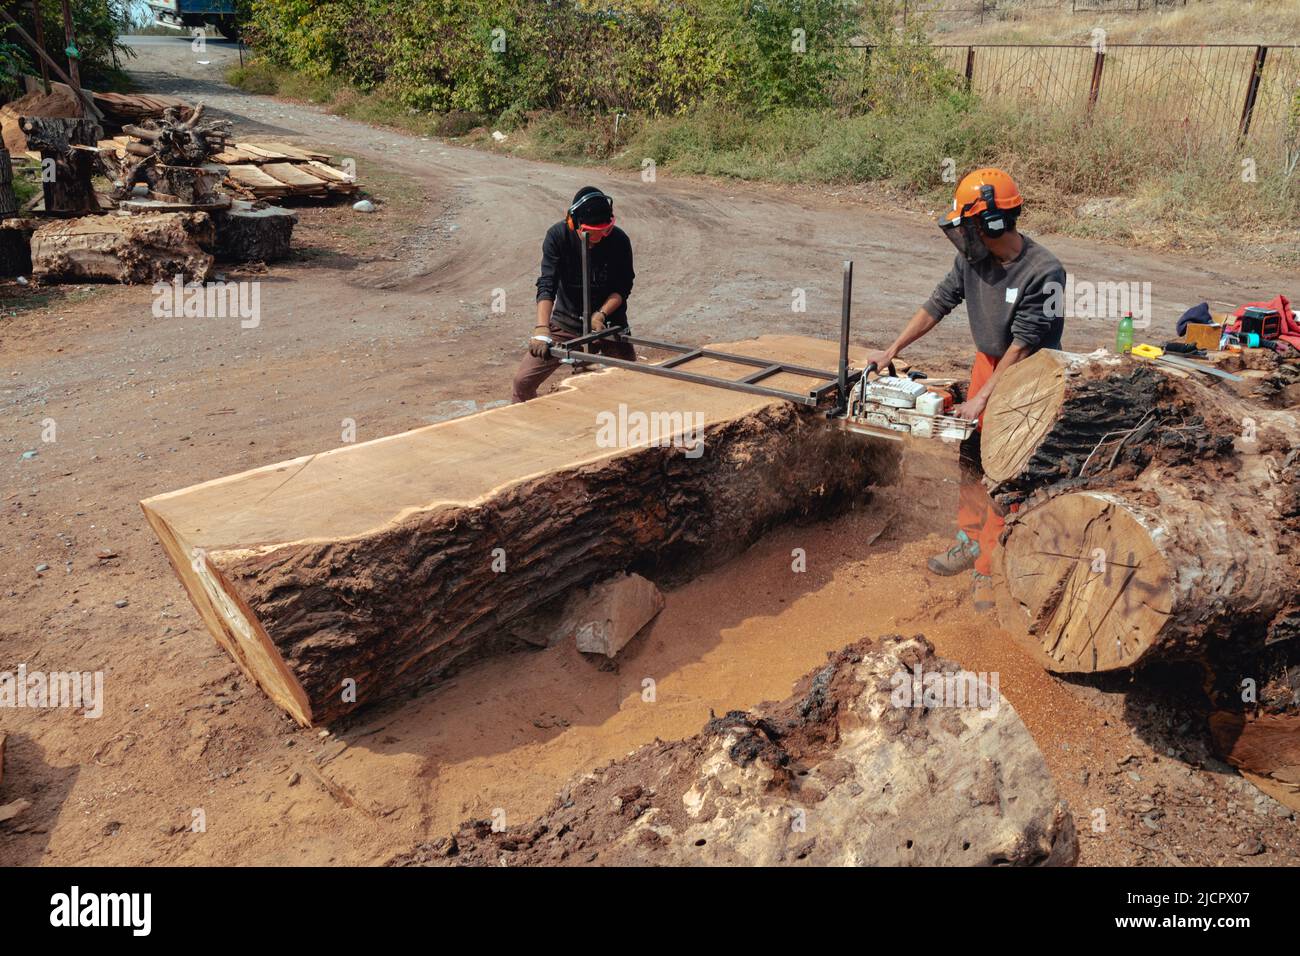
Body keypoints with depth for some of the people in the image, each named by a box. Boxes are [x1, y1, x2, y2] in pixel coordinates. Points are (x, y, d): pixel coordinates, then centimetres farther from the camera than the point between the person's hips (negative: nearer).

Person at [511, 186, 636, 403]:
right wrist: (542, 329, -39)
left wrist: (601, 314, -25)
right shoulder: (557, 236, -17)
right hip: (566, 322, 0)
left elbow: (623, 288, -7)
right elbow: (547, 285, -25)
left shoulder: (619, 240, -16)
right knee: (523, 381, -5)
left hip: (609, 322, 0)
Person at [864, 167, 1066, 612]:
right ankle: (972, 541, 29)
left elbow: (1023, 345, -26)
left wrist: (981, 398, -25)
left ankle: (990, 568, 2)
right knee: (971, 458, 14)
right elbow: (939, 303, 2)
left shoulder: (1044, 273, -27)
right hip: (987, 363, 7)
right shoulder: (972, 257, -8)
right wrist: (891, 351, 3)